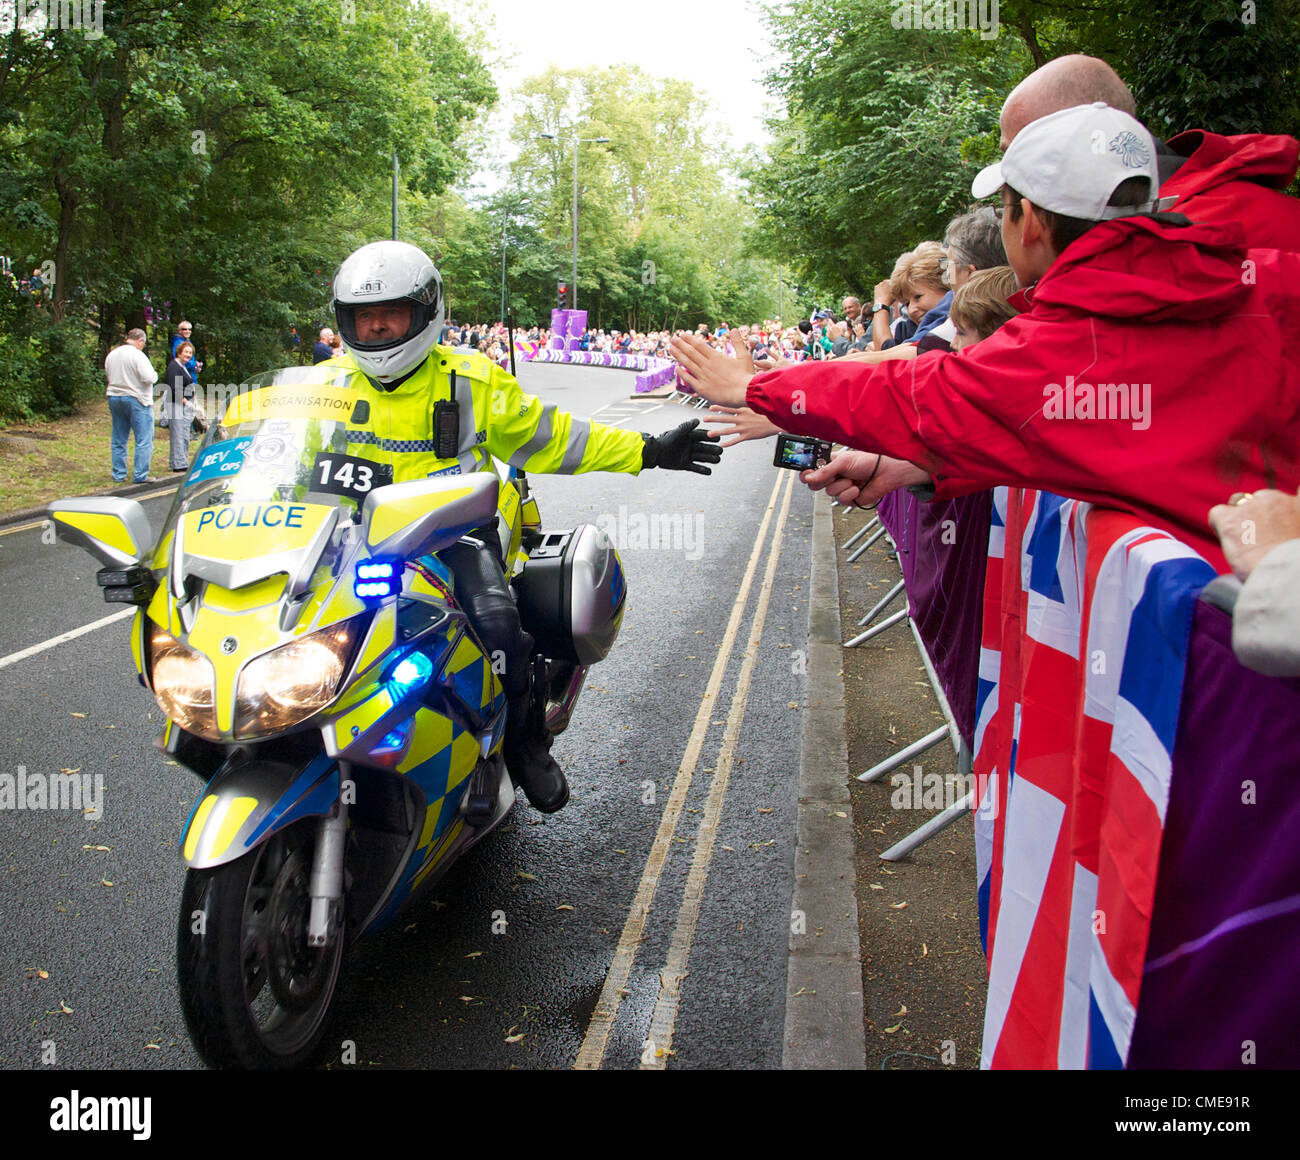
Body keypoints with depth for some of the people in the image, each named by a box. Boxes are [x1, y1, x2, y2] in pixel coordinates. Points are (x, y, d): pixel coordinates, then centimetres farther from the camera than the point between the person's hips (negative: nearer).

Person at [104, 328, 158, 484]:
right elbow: (149, 378, -20)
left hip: (114, 397, 7)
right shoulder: (137, 355, -14)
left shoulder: (112, 355, 10)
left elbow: (108, 377, 18)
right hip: (136, 400, -7)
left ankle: (118, 475, 15)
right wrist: (155, 375, 0)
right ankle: (140, 475, -5)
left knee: (118, 440, 13)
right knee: (144, 440, -2)